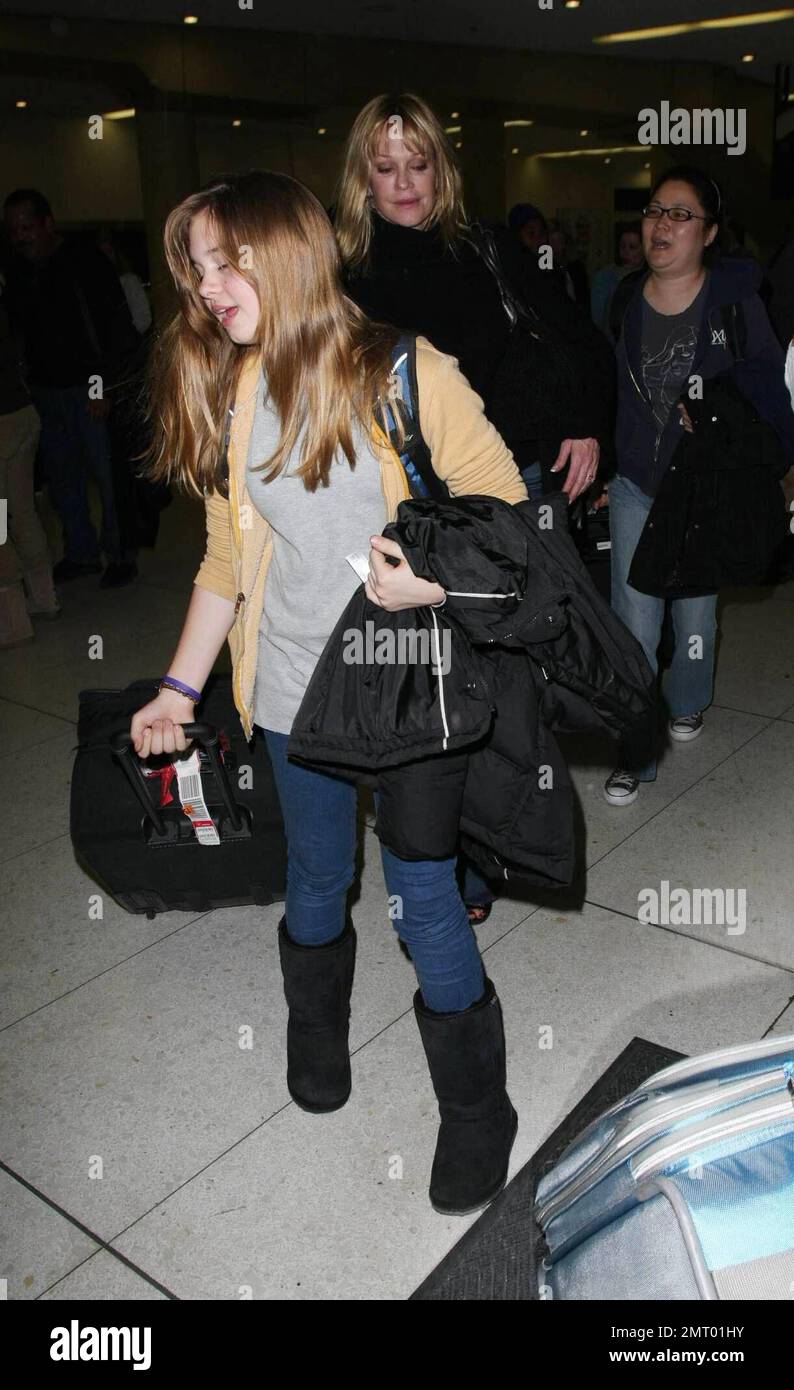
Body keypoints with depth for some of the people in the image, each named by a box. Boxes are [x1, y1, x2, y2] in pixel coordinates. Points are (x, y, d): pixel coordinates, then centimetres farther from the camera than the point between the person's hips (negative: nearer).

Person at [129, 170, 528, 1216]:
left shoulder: (408, 375, -12)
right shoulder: (226, 395, 4)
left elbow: (507, 510, -7)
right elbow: (227, 555, 9)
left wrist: (438, 582, -25)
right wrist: (181, 687, 7)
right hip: (295, 692, 4)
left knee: (424, 901, 4)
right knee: (316, 881, 21)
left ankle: (477, 1111, 28)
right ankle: (315, 1053, 49)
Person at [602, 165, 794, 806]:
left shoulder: (735, 300, -10)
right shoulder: (627, 301, 0)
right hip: (635, 485, 2)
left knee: (695, 609, 15)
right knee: (634, 622, -3)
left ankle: (687, 704, 43)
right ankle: (637, 750, 8)